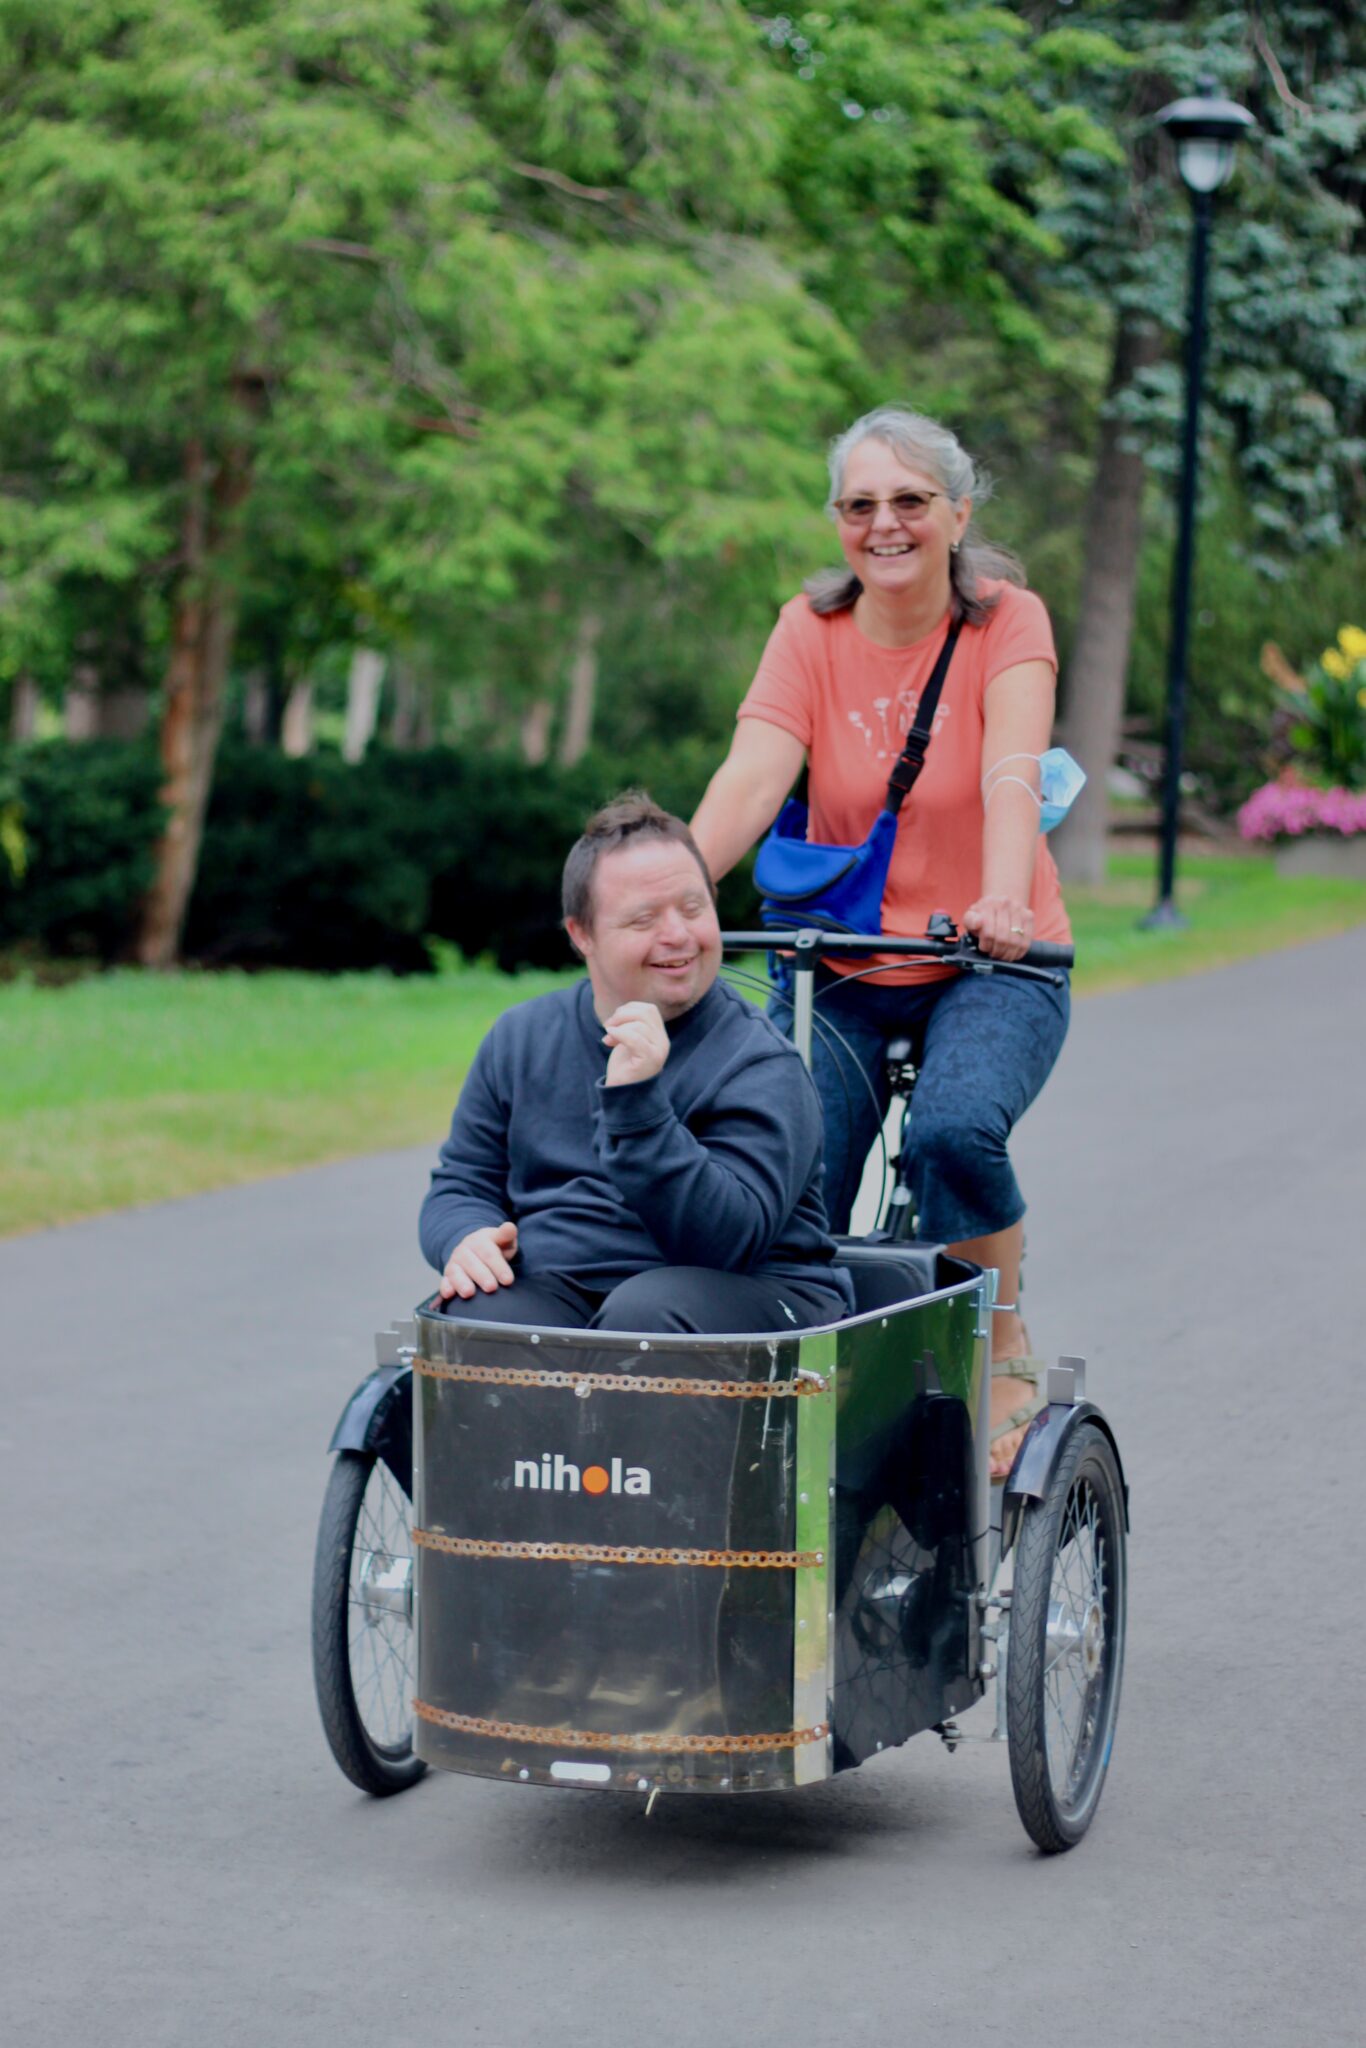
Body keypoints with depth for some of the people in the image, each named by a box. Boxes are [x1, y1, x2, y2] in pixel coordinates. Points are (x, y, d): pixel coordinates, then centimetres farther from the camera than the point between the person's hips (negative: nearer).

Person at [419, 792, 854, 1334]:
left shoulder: (760, 1065, -7)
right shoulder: (522, 1038, 11)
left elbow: (726, 1243, -20)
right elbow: (461, 1182, 17)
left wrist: (637, 1103, -30)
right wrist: (467, 1238, -8)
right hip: (554, 1287, 3)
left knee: (644, 1312, -37)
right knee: (478, 1315, -31)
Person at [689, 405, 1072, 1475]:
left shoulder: (1008, 622, -7)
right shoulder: (811, 630, -2)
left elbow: (1011, 774, -25)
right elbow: (750, 779, -17)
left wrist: (1005, 898, -45)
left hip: (989, 966, -2)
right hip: (842, 968, 3)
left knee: (955, 1130, -30)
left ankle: (1006, 1358, -8)